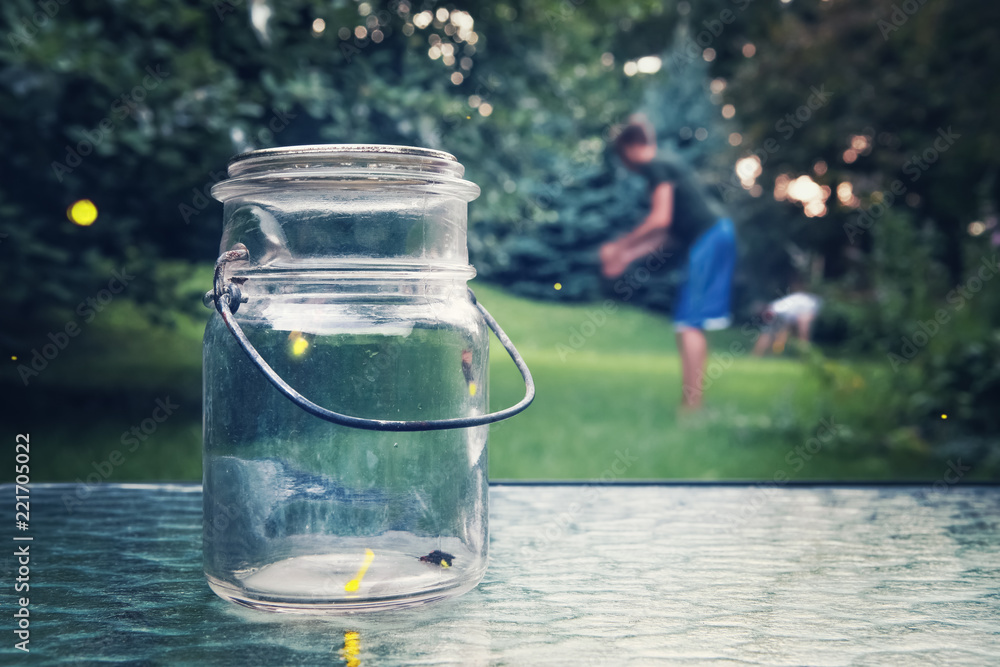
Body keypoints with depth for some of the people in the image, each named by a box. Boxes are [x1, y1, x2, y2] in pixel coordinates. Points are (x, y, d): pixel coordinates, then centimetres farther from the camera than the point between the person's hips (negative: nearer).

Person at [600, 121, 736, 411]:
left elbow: (660, 219, -15)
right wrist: (626, 257, 22)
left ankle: (690, 404, -13)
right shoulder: (668, 169, 23)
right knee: (693, 322, 11)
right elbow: (666, 234, 22)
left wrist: (619, 246, -6)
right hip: (718, 235, 10)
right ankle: (693, 401, 14)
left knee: (688, 322, -11)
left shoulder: (654, 168, -5)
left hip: (708, 238, -10)